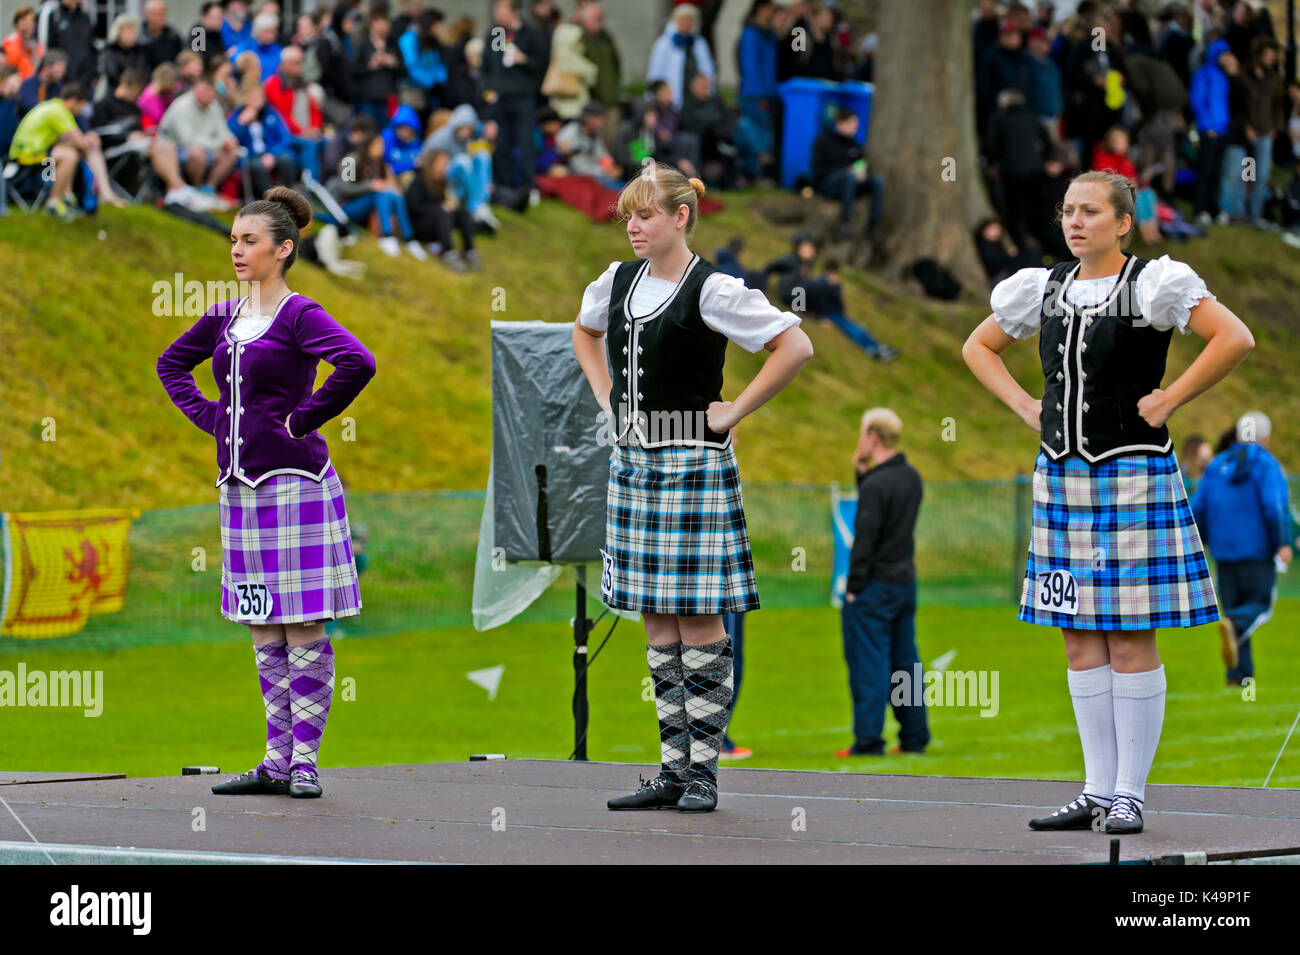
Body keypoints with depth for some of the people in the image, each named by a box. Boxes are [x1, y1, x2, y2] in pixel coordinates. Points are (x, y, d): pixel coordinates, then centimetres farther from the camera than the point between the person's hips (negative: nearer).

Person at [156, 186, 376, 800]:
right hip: (239, 485, 7)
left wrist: (303, 419, -16)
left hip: (293, 482, -7)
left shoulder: (299, 315, -8)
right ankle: (277, 760, 13)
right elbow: (171, 364, 29)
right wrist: (208, 416, 14)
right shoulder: (224, 318, 13)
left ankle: (305, 760, -2)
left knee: (303, 629, -4)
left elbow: (357, 364, -24)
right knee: (263, 632, 9)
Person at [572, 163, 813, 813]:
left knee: (699, 618, -4)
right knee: (657, 623, 8)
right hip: (631, 460, 7)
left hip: (692, 461, -7)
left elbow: (796, 347, -15)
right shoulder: (617, 282, 9)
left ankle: (701, 770, -1)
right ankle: (672, 770, 12)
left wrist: (735, 411, -12)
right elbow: (584, 332, 31)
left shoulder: (711, 291, -11)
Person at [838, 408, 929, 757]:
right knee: (905, 660, 12)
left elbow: (864, 541, -19)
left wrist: (853, 588, -13)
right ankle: (914, 737, 14)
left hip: (875, 584, -8)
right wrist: (863, 474, 12)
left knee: (868, 663, -4)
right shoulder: (911, 477, 8)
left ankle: (868, 739, -5)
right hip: (905, 582, 8)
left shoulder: (876, 485, -18)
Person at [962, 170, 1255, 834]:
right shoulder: (1045, 289, 10)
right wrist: (1026, 407, 10)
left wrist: (1167, 401, -13)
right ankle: (1097, 791, 11)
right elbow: (978, 346, 24)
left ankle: (1130, 795, -1)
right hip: (1061, 474, 6)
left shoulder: (1152, 284, -6)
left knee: (1131, 639, -4)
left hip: (1132, 473, -6)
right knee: (1080, 638, 6)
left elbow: (1235, 338, -15)